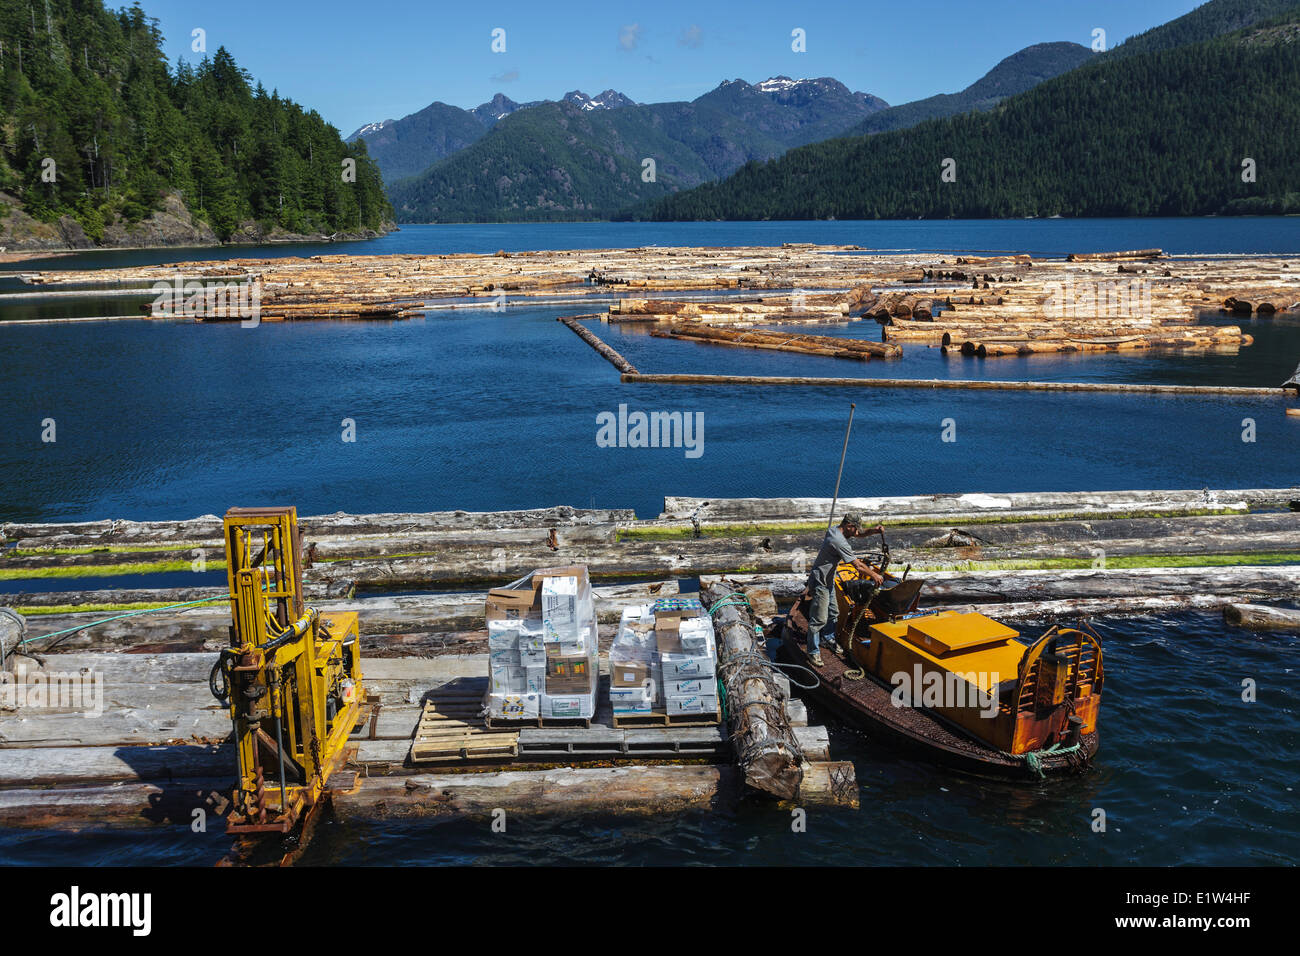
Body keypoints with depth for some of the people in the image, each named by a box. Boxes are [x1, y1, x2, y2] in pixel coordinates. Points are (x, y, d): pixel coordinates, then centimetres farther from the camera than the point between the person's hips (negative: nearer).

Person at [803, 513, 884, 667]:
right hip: (820, 583, -11)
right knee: (819, 619, -7)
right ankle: (813, 652, 1)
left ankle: (829, 639, 41)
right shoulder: (840, 542, -28)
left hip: (828, 581, 11)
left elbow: (859, 534, 15)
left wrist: (873, 531, -5)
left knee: (832, 612, 23)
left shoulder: (834, 531, 1)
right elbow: (858, 566, -22)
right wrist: (875, 575, -9)